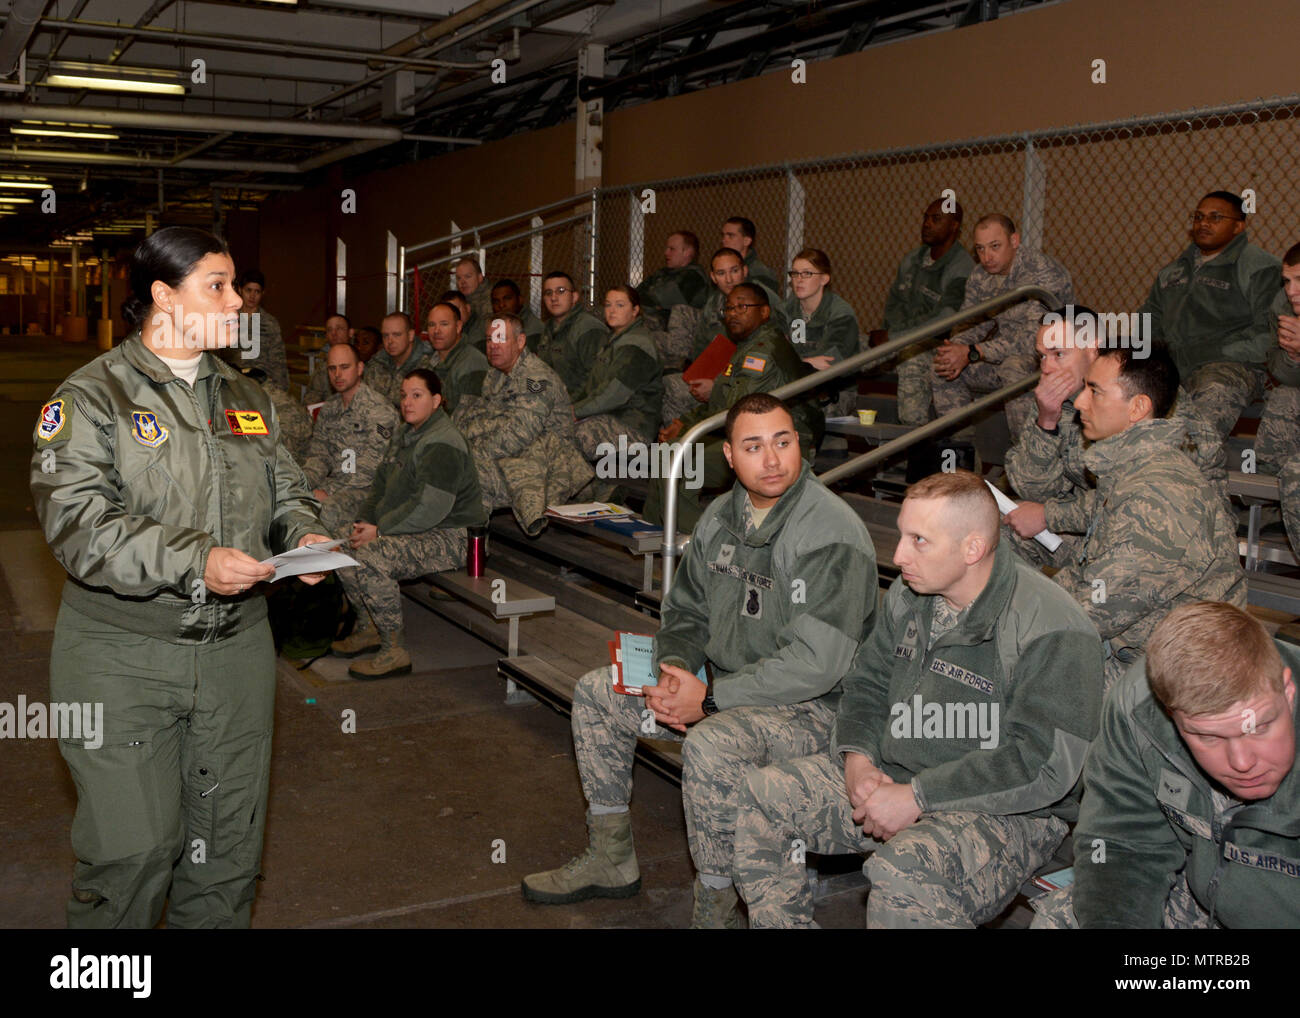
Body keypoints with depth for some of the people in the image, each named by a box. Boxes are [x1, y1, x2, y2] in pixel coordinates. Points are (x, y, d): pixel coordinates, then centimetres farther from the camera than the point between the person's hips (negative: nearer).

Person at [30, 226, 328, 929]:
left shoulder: (247, 400, 12)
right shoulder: (91, 396, -6)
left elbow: (283, 490, 19)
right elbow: (76, 521, -17)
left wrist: (303, 535, -5)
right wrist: (195, 561, -27)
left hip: (236, 648, 5)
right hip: (123, 659, -5)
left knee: (230, 837, 13)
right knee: (133, 847, -1)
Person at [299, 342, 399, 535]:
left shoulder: (379, 410, -10)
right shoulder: (329, 408, 16)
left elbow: (370, 468, -17)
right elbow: (318, 453, 13)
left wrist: (327, 491, -20)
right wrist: (303, 483, -8)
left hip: (366, 489, -7)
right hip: (334, 482, 7)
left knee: (328, 510, -35)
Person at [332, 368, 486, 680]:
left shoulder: (443, 444, -19)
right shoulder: (405, 435, 14)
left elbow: (430, 508, -26)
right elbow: (381, 485, 20)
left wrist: (379, 531, -20)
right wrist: (365, 521, 1)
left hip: (448, 537, -10)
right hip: (417, 530, 10)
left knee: (370, 558, -28)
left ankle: (395, 651, -18)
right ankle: (368, 629, 17)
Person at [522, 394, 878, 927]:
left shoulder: (832, 534, -22)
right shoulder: (722, 516, 4)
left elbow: (816, 663, -27)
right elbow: (686, 612, 13)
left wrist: (711, 698, -23)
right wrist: (673, 672, -9)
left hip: (813, 705, -9)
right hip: (729, 685, 9)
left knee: (711, 742, -37)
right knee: (596, 692, 7)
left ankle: (715, 907, -16)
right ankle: (611, 861, 18)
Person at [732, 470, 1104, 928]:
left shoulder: (1053, 632, -20)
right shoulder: (909, 594, 5)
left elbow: (1044, 764, -24)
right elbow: (867, 684, 16)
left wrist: (916, 797, -23)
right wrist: (857, 758, -6)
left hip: (1004, 812, -7)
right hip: (887, 775, 8)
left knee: (902, 872, -38)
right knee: (756, 795, -4)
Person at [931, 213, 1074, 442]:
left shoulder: (1044, 274, -22)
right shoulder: (980, 276, 2)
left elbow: (1032, 339, -29)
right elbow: (973, 326, 5)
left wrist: (972, 354, -33)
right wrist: (954, 348, -21)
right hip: (1005, 356, 7)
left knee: (1015, 366, -37)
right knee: (943, 366, -8)